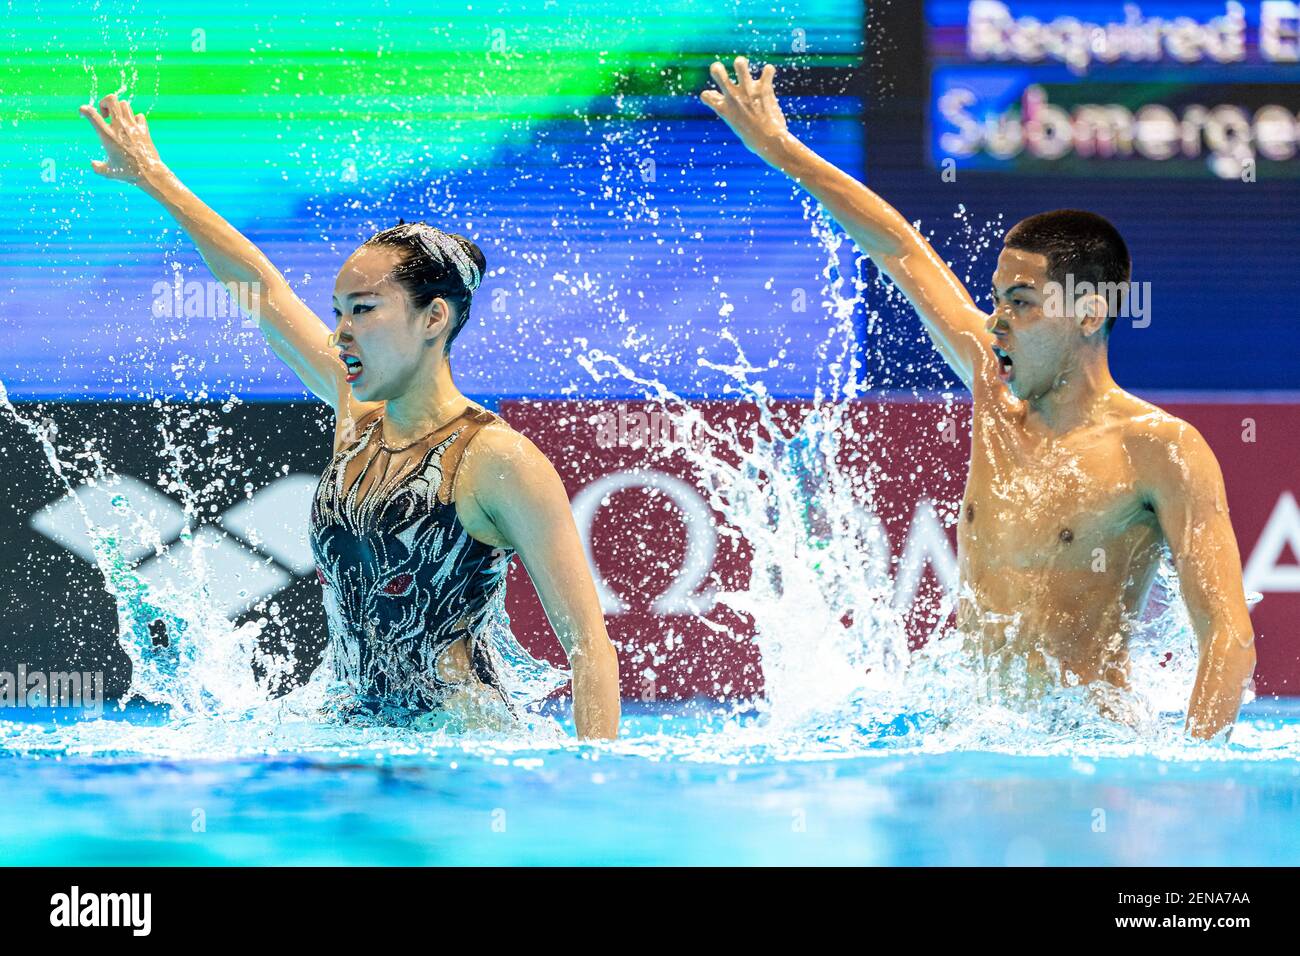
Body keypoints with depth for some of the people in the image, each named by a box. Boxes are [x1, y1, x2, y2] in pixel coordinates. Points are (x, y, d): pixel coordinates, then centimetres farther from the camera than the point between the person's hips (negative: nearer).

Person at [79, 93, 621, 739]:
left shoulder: (497, 460, -10)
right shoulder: (357, 415, 12)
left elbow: (589, 643, -14)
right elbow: (260, 287, 27)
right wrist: (154, 180, 38)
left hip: (470, 747, -6)